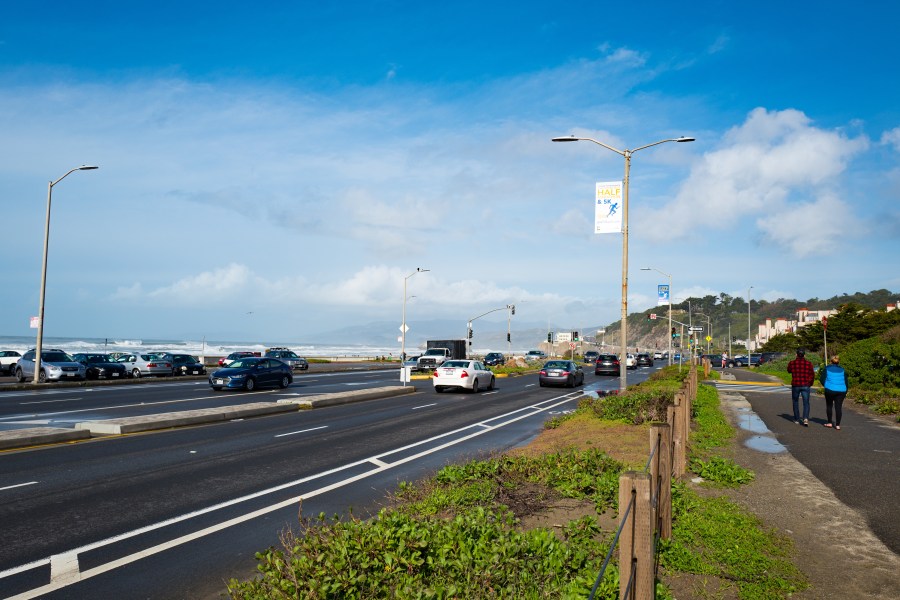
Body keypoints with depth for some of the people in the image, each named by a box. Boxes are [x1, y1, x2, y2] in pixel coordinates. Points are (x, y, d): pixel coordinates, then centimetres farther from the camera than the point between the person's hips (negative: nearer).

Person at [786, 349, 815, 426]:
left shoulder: (792, 363, -4)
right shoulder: (808, 363, -3)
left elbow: (789, 370, 16)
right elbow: (812, 375, -1)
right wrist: (810, 383, 15)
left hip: (795, 386, 0)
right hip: (805, 386, 0)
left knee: (795, 402, 17)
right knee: (806, 403, 3)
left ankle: (797, 420, 22)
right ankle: (806, 418, -18)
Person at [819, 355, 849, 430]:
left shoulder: (827, 368, 3)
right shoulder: (842, 370, 10)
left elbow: (822, 379, 0)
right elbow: (846, 381, 10)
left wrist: (825, 386, 18)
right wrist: (845, 391, 18)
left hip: (830, 390, -2)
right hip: (841, 391, 2)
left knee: (829, 406, 13)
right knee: (838, 407, 3)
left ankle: (830, 423, 14)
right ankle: (837, 425, 0)